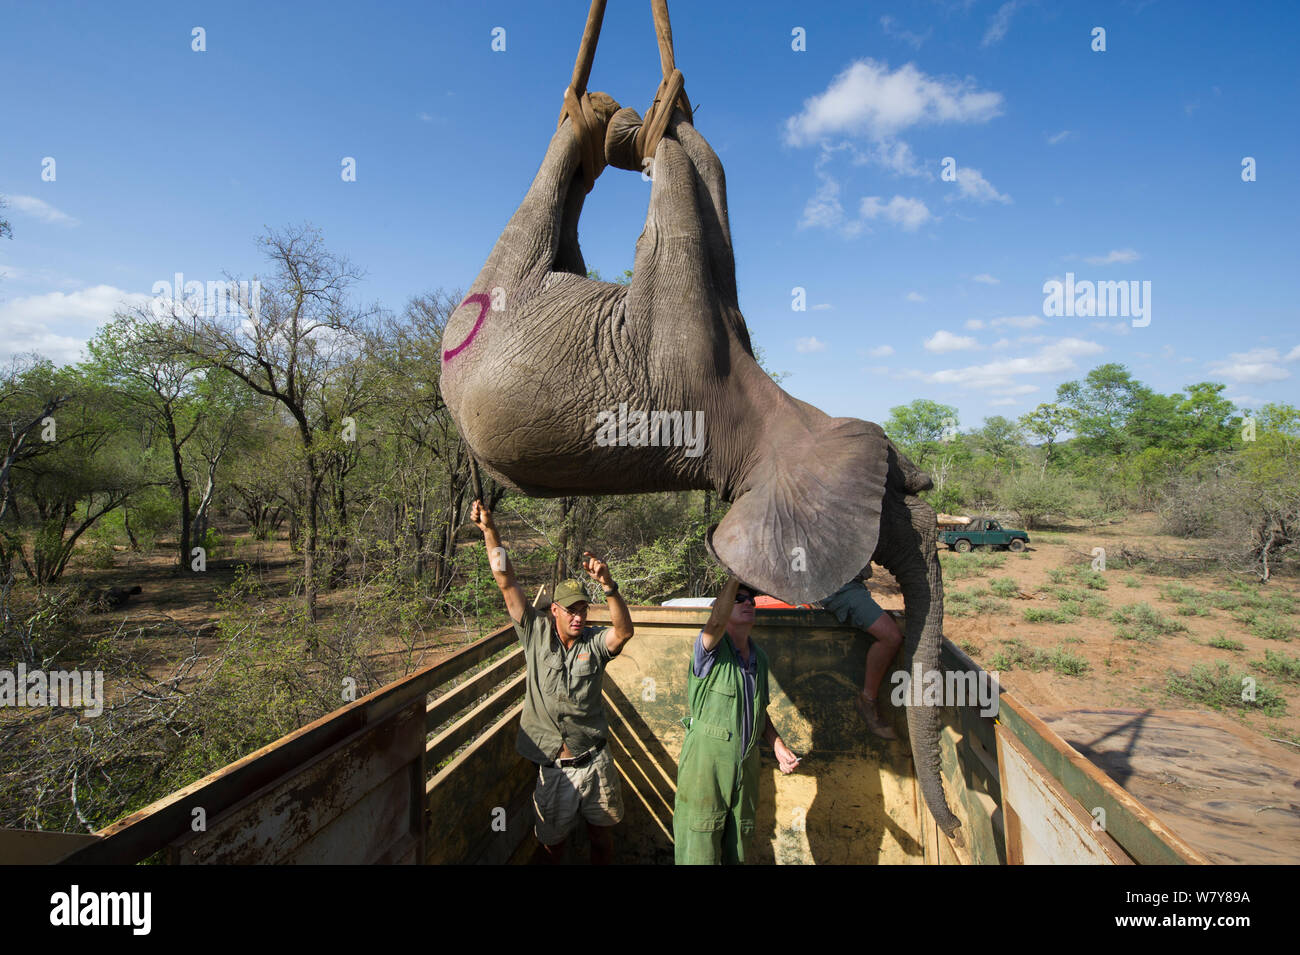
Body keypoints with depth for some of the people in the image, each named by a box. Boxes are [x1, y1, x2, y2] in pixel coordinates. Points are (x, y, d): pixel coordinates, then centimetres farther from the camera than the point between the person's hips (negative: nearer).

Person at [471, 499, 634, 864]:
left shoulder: (595, 642, -4)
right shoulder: (536, 633, -4)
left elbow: (624, 631, -26)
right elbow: (506, 583, -9)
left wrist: (608, 585, -41)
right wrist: (490, 532, -16)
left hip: (594, 763, 1)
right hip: (553, 769, 0)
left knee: (602, 838, 14)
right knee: (551, 843, 14)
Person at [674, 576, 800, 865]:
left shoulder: (760, 657, 13)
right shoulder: (710, 649, -9)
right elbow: (716, 622, -34)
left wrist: (778, 746, 8)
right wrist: (736, 576, -31)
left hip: (746, 766, 6)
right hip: (706, 764, -6)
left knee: (738, 851, 16)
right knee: (699, 852, 1)